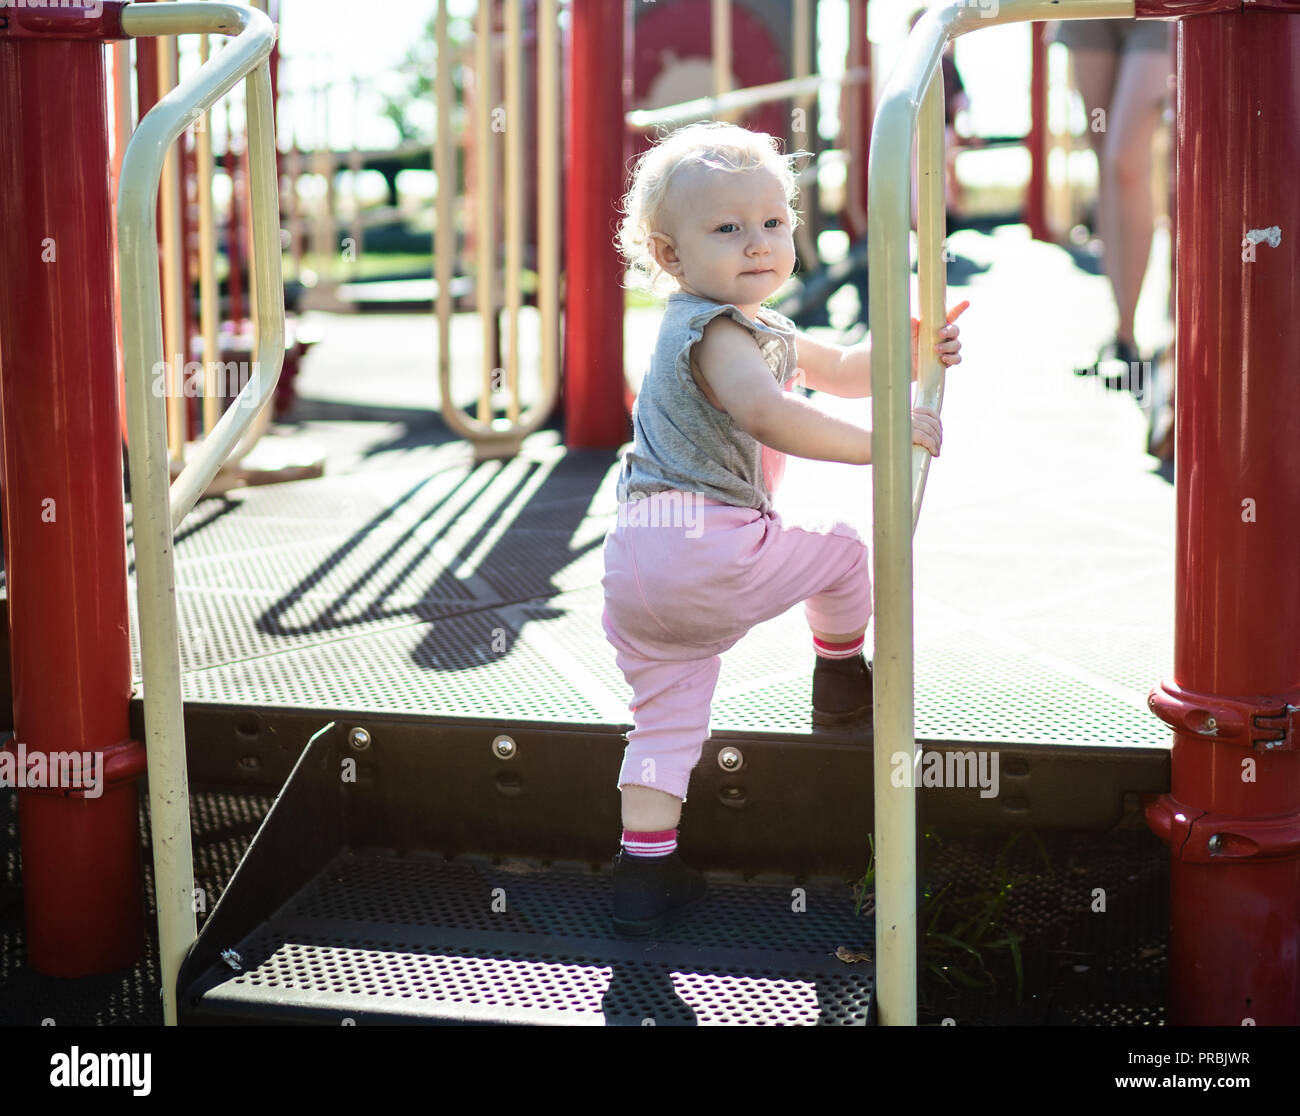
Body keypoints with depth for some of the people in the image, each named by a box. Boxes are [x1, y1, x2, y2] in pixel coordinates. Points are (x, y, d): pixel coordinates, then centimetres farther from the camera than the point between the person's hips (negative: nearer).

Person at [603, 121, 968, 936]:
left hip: (636, 564, 9)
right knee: (844, 550, 15)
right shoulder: (713, 332, -11)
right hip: (708, 542, -9)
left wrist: (903, 351, 15)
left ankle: (646, 872, 10)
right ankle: (841, 680, 36)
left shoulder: (760, 331, 25)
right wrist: (875, 443, -27)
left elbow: (843, 371, 33)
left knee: (667, 716, 11)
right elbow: (767, 412, -30)